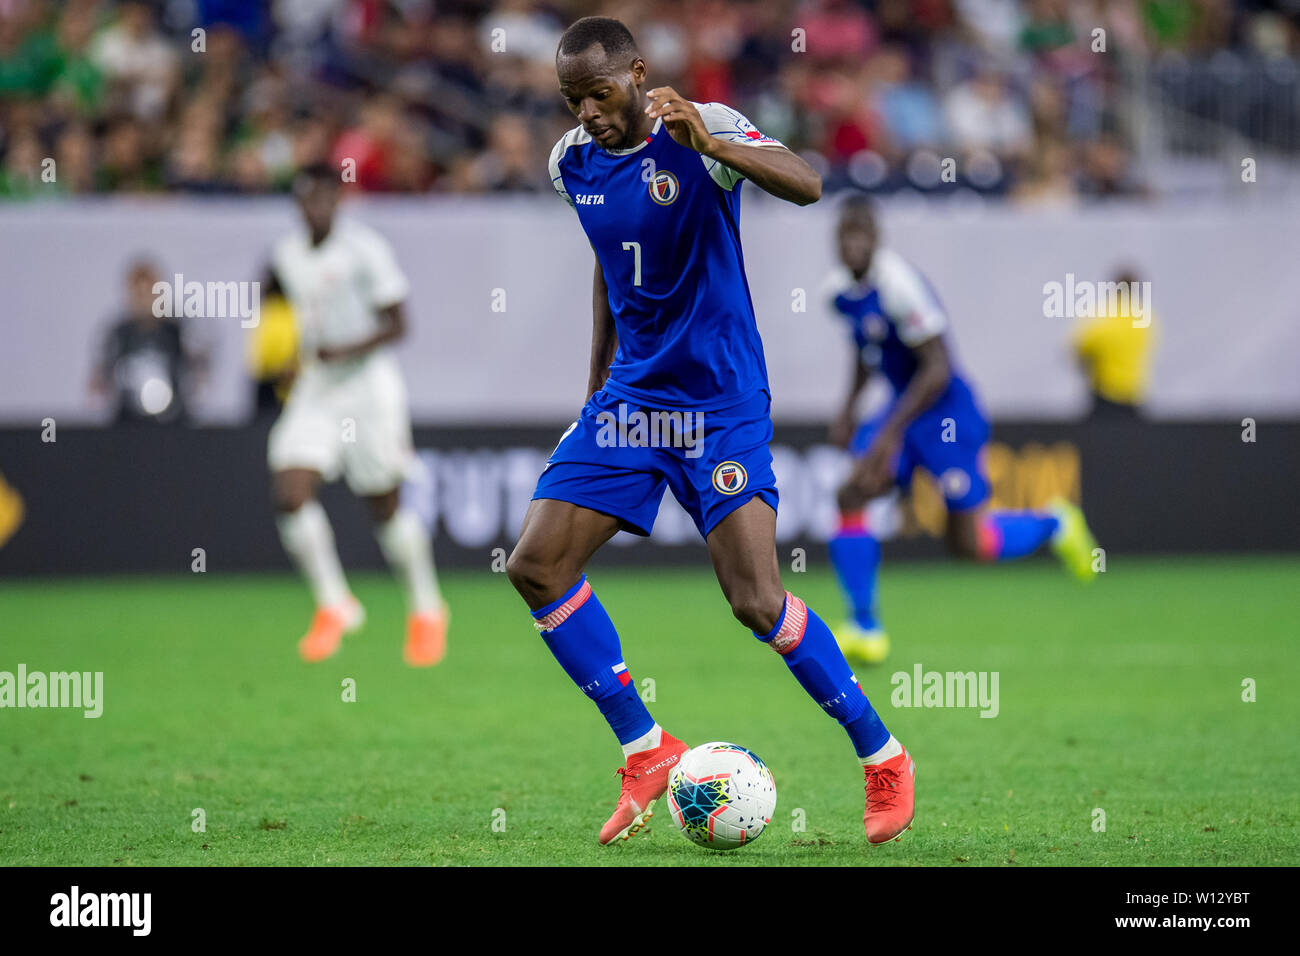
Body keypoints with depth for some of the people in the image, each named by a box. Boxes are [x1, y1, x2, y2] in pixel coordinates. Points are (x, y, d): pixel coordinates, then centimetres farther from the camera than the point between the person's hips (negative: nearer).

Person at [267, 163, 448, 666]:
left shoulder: (364, 248, -12)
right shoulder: (286, 254, 6)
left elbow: (396, 324, -14)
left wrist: (346, 350, -26)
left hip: (368, 384, -5)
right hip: (314, 391, 5)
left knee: (387, 508, 4)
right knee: (289, 495, -15)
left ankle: (426, 610, 25)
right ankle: (333, 605, -2)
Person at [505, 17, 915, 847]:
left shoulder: (700, 131, -14)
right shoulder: (574, 162, 5)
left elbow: (807, 186, -31)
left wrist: (710, 144, -44)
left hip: (721, 402, -6)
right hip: (632, 395, 6)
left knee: (758, 602, -14)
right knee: (537, 566, -4)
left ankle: (884, 758, 4)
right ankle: (647, 752, 8)